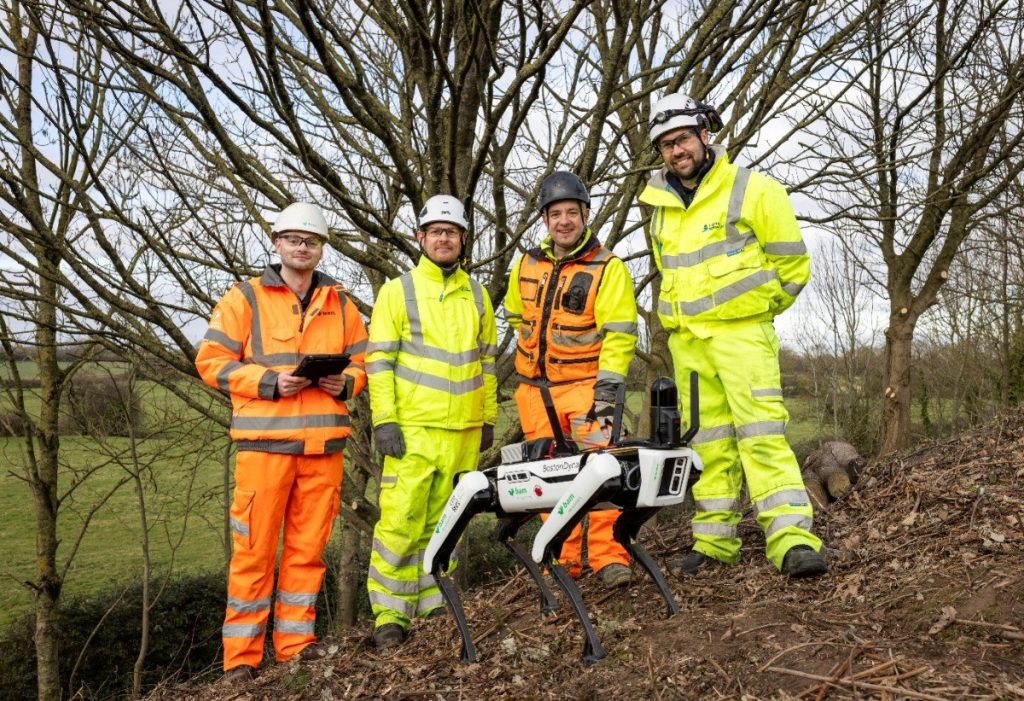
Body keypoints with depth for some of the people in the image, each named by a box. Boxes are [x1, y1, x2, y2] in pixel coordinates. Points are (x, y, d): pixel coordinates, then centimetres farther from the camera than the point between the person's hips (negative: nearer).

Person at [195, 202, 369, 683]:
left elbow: (362, 361, 19)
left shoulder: (339, 304, 15)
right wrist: (269, 381, -13)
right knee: (254, 549, 0)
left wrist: (345, 382, -3)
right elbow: (211, 360, -1)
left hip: (324, 443, 3)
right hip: (264, 441, -3)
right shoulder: (245, 298, 4)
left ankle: (296, 643, 21)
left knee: (308, 547, 9)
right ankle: (241, 657, 12)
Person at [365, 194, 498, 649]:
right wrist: (383, 420, -11)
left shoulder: (477, 296, 15)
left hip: (464, 431, 4)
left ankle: (435, 602, 21)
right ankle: (390, 614, 6)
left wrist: (488, 419, 15)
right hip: (413, 428, -4)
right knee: (401, 522, -5)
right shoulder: (397, 291, 2)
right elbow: (378, 361, -3)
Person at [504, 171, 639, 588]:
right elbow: (515, 315, 25)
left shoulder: (608, 268, -6)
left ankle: (608, 557, -9)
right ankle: (563, 559, 17)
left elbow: (618, 335, -13)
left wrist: (607, 390, -20)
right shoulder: (527, 265, 8)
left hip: (583, 385, -4)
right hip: (534, 390, 5)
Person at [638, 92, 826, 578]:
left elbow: (792, 265, 1)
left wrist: (752, 309, 8)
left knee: (761, 431, -14)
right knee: (707, 442, 8)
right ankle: (714, 539, 15)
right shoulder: (661, 206, 15)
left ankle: (791, 538, -13)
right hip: (686, 340, 6)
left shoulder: (752, 190, -3)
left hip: (741, 332, -5)